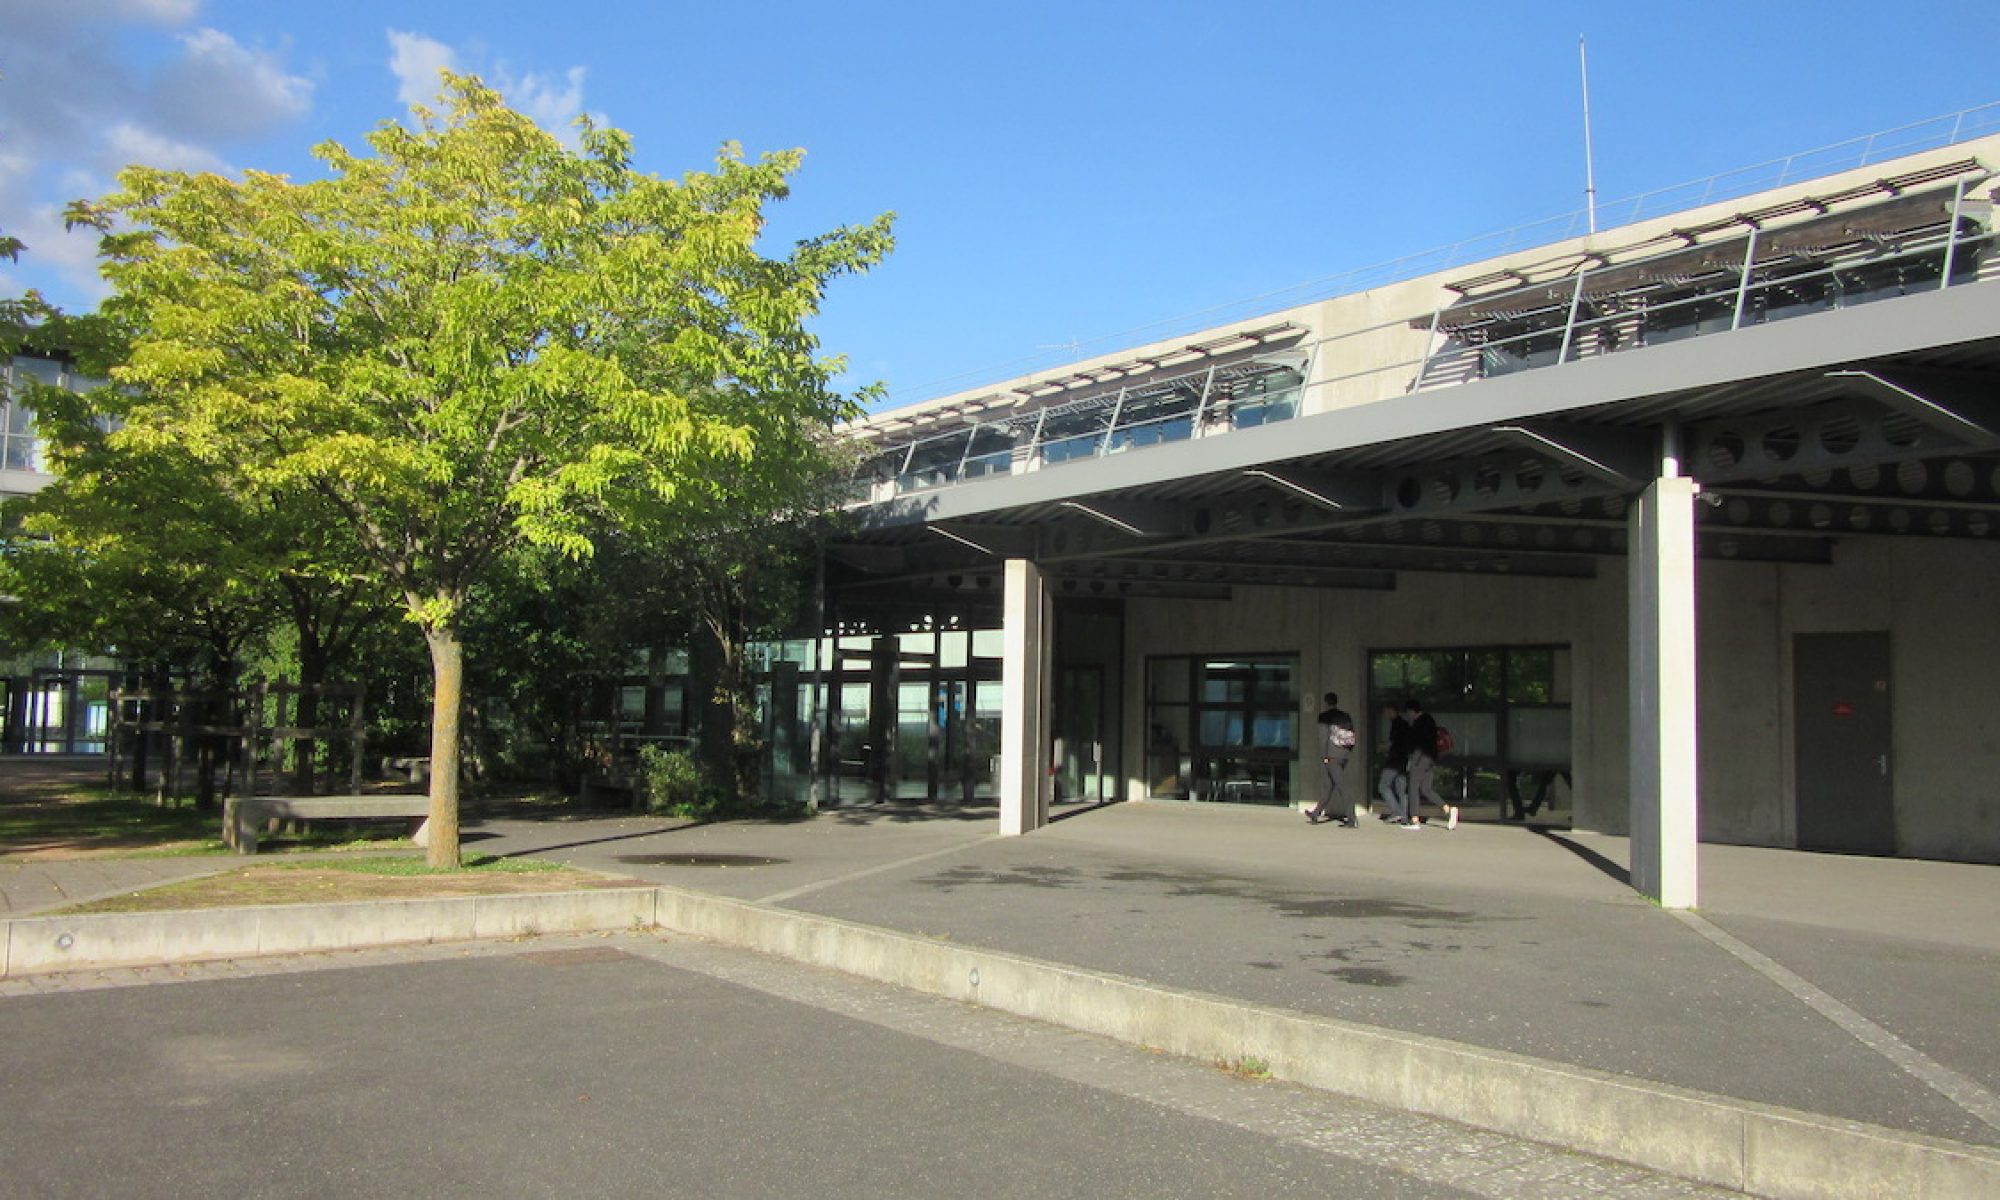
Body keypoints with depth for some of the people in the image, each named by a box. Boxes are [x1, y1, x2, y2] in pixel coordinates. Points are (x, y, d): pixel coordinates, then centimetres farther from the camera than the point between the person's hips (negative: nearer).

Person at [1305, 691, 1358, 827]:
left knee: (1340, 786, -7)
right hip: (1345, 755, 6)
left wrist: (1323, 756, -8)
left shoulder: (1324, 716, -4)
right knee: (1330, 785, 14)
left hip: (1332, 755, -6)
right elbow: (1353, 737, 13)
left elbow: (1323, 737, -10)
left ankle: (1352, 818, -13)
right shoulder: (1346, 717, 13)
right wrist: (1349, 753, 17)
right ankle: (1316, 813, 25)